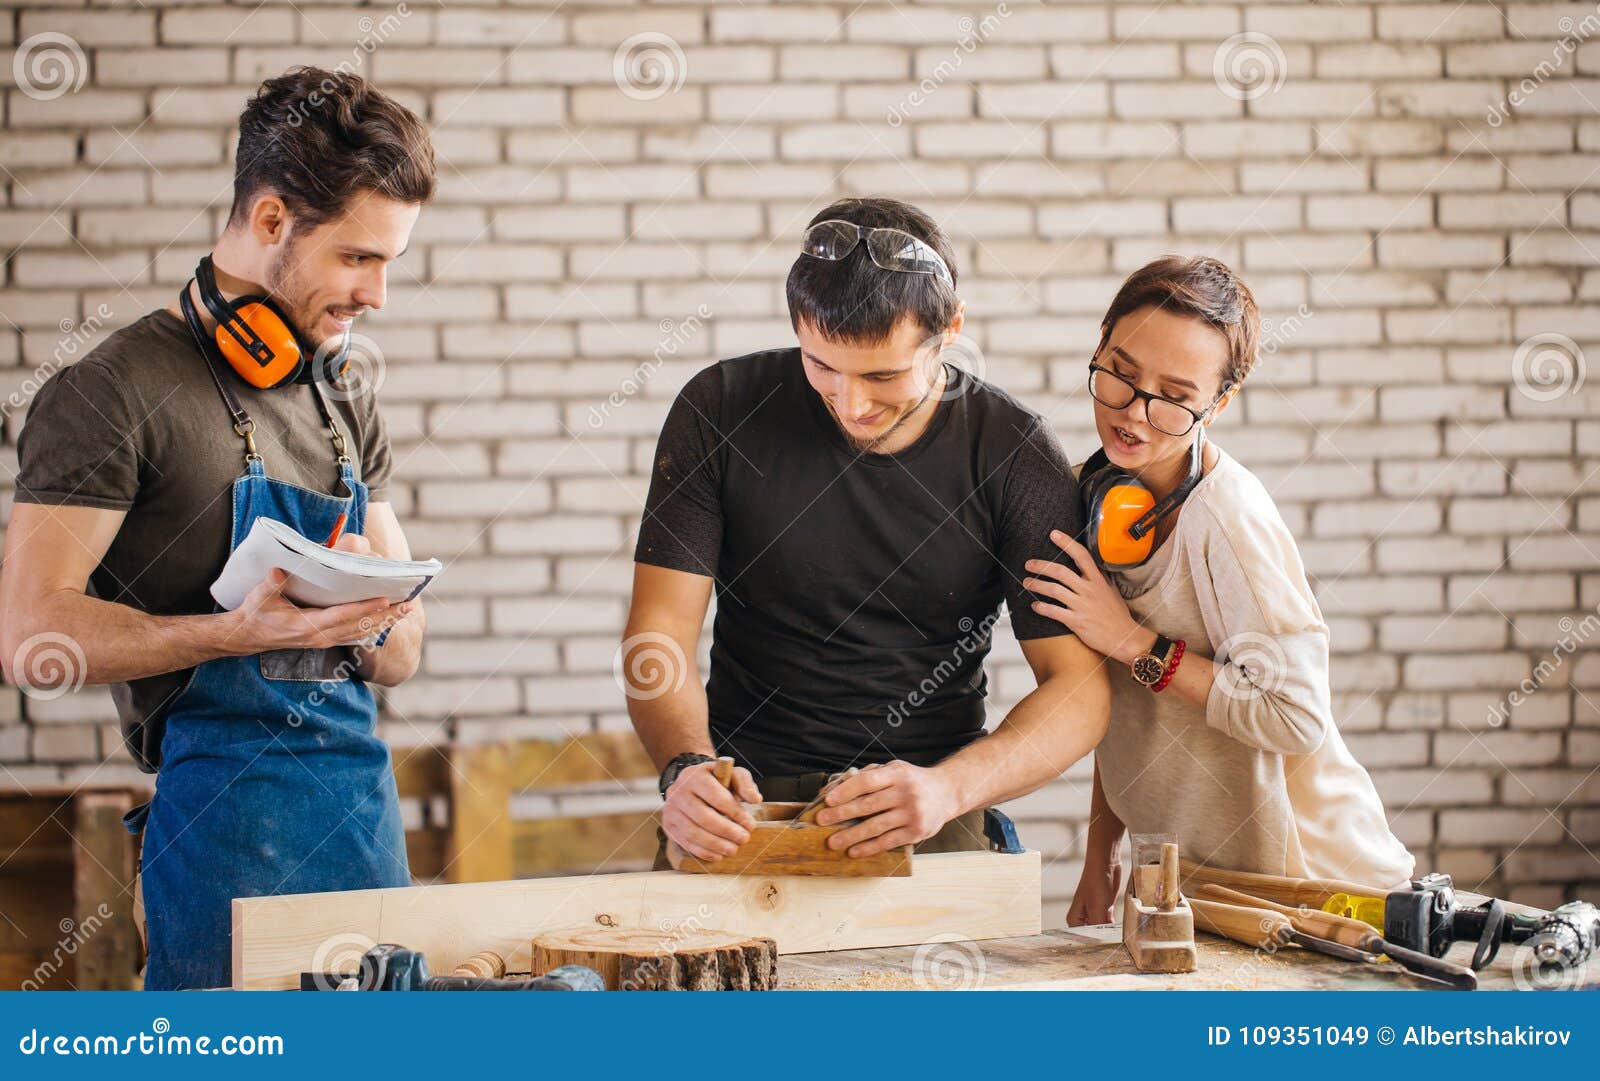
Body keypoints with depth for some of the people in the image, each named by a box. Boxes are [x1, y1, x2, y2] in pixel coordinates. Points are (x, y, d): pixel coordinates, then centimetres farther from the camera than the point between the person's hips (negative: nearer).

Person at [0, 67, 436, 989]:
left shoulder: (348, 410, 17)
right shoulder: (115, 392, -5)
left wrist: (368, 617, -6)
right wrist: (246, 629, -25)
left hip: (367, 807, 7)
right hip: (223, 803, -7)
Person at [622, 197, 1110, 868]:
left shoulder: (1014, 455, -5)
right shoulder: (720, 410, -3)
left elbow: (1079, 687, -6)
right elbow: (657, 635, -2)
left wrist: (947, 787, -24)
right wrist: (685, 769, -22)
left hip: (918, 811, 0)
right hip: (743, 797, 0)